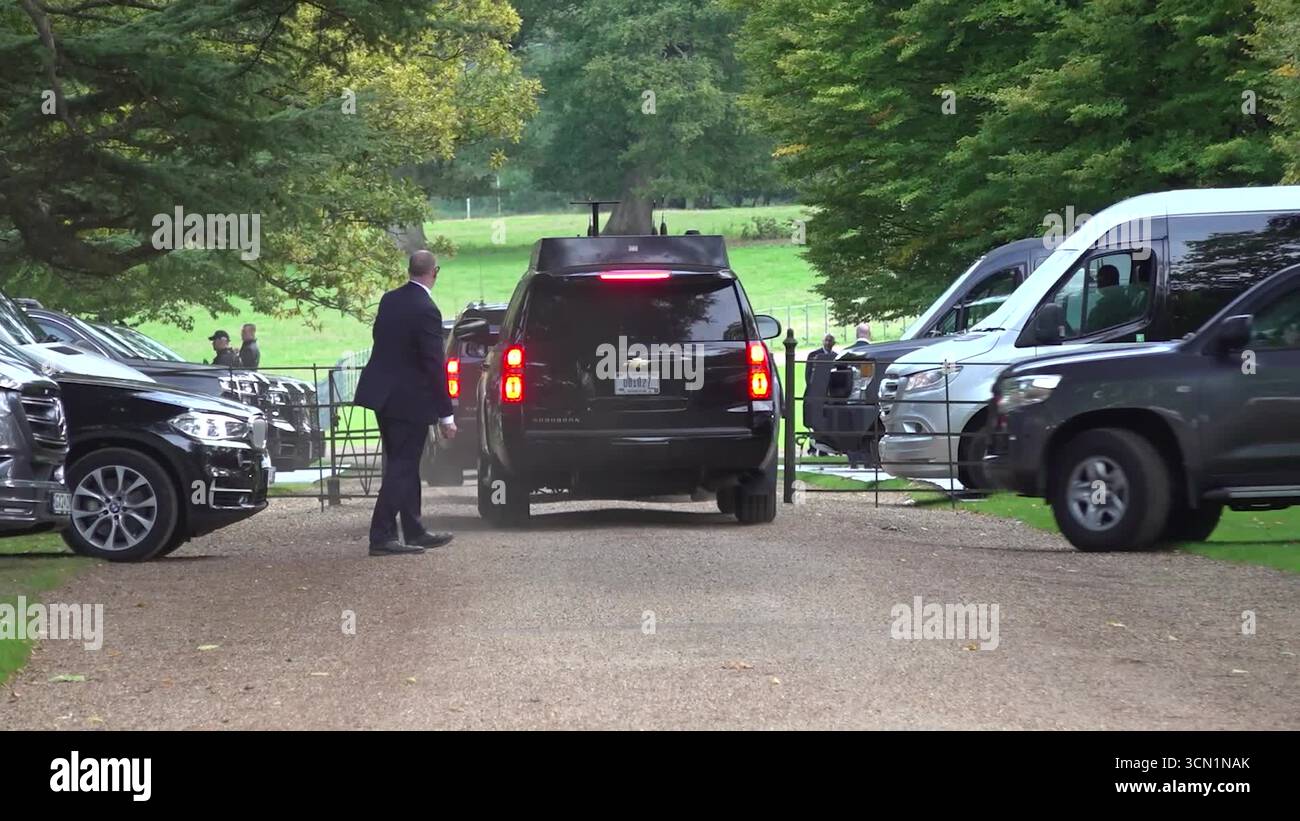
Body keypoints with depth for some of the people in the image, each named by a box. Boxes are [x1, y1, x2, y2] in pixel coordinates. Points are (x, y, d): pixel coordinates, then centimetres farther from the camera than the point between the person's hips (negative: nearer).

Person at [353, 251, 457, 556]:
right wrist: (446, 415, -13)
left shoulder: (389, 300, 5)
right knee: (401, 468, -3)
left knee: (404, 465, 16)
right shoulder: (426, 311, -19)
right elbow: (434, 366, -18)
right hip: (410, 399, -8)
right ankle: (381, 537, -5)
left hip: (384, 394, 8)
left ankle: (414, 531, 23)